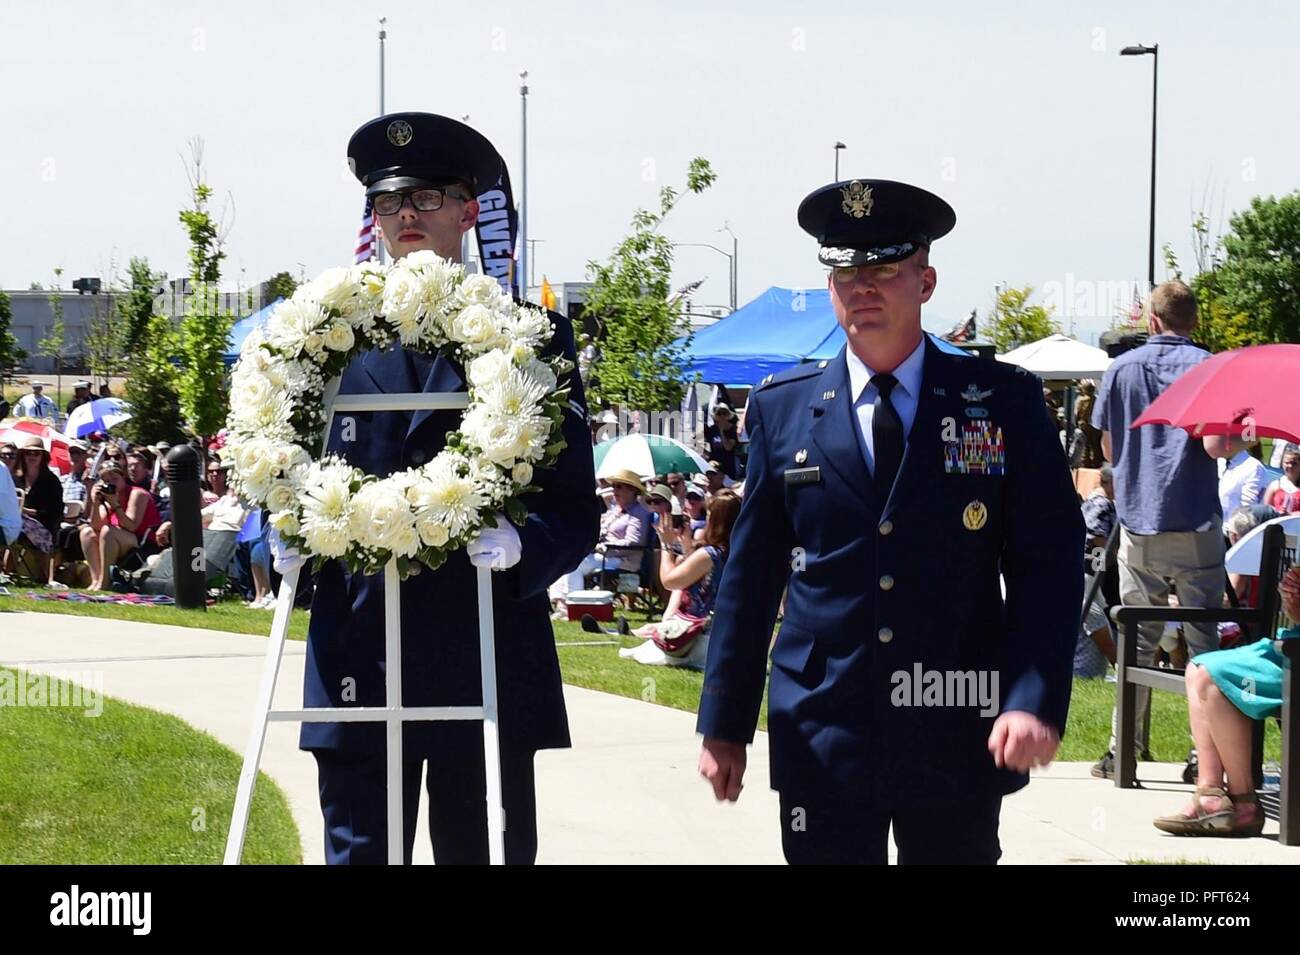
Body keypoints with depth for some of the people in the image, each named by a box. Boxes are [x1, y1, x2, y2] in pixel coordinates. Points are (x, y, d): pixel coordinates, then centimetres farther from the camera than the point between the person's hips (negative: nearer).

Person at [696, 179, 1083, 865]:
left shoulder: (1007, 402, 2)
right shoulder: (782, 409, 7)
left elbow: (1048, 564, -2)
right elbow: (750, 575, 8)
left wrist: (1035, 700, -15)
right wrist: (724, 725, 6)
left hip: (959, 737, 0)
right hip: (821, 737, 1)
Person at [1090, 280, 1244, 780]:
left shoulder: (1121, 369, 5)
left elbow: (1108, 448, 11)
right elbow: (1215, 444, -13)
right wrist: (1244, 436, 7)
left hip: (1137, 526, 3)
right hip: (1196, 526, -2)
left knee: (1138, 641, 10)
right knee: (1203, 643, 3)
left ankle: (1125, 749, 9)